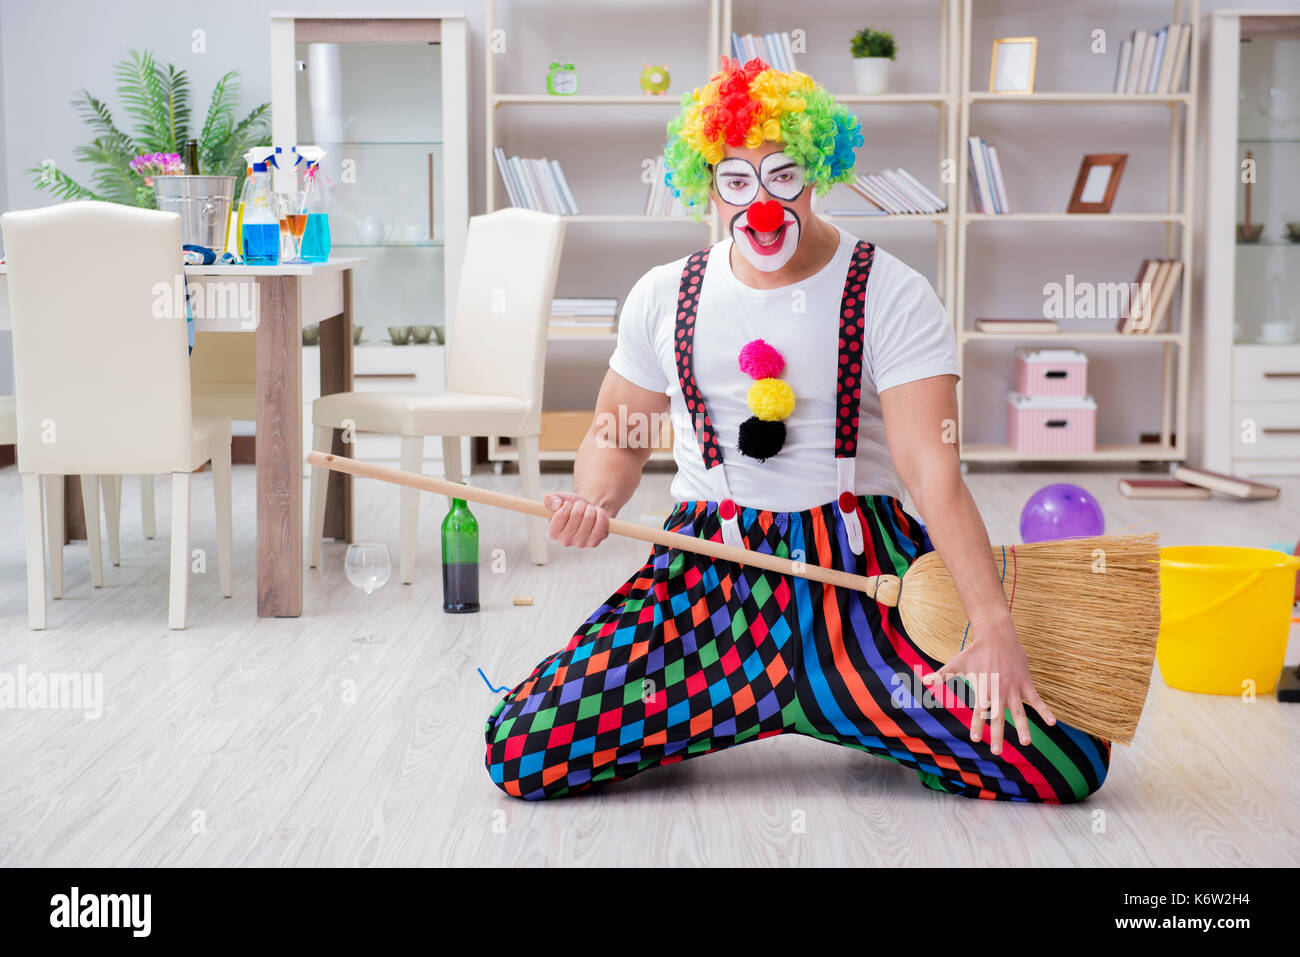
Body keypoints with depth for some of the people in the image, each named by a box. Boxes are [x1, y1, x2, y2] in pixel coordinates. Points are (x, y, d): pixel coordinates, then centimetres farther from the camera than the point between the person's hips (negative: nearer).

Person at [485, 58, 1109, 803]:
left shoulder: (893, 296, -5)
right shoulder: (664, 297, 7)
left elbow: (934, 471, -15)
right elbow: (616, 437, 19)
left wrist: (993, 621, -29)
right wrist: (594, 503, -6)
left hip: (865, 576, -1)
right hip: (709, 575, 2)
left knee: (1067, 763, -18)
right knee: (518, 755, -17)